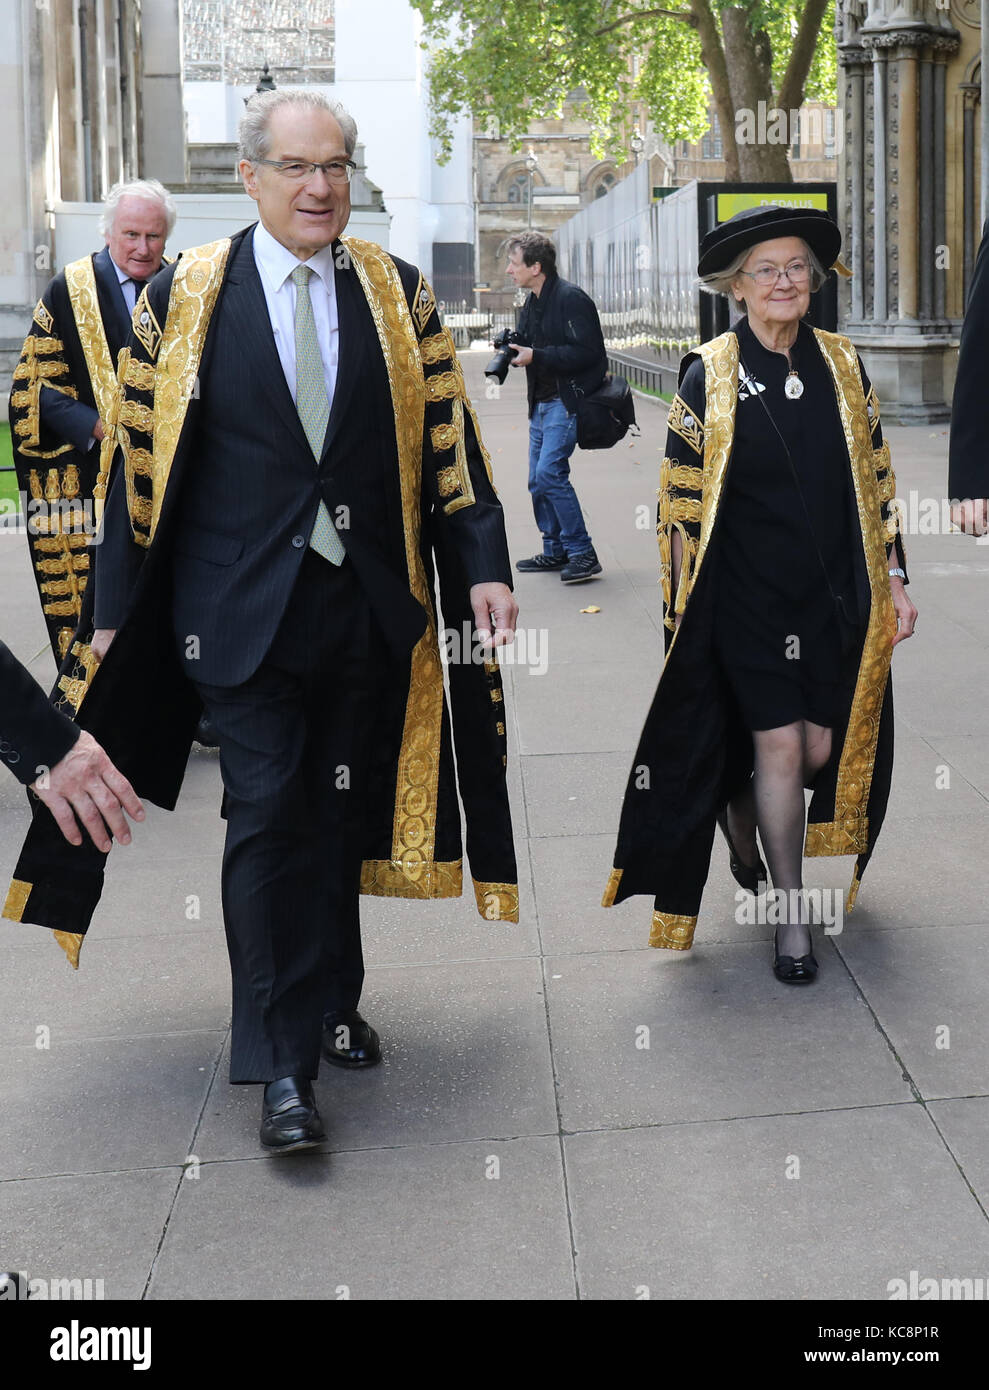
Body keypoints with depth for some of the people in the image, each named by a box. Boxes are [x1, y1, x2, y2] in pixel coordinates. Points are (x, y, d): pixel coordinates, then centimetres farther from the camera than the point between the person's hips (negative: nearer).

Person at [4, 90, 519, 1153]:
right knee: (268, 818, -6)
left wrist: (482, 567, -2)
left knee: (338, 818, 12)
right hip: (240, 612, -2)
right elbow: (140, 463, 1)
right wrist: (116, 611, 0)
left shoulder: (397, 296, 5)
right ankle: (281, 1065, 1)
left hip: (368, 609, 3)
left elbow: (446, 443, 6)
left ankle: (328, 1007, 31)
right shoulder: (183, 300, -1)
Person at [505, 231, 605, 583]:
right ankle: (555, 552, 21)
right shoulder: (531, 302, 15)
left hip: (568, 400, -10)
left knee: (550, 471, -18)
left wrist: (536, 356, -23)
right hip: (541, 402, 10)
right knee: (538, 481, 10)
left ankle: (582, 553, -11)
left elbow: (587, 352, -21)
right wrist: (514, 349, 3)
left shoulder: (571, 298, -14)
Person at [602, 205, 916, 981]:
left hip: (833, 595, 4)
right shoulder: (709, 377, -4)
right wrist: (684, 609, -5)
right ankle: (791, 920, 12)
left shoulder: (842, 366, 5)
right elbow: (684, 502, -3)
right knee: (780, 744, -4)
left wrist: (893, 580, 5)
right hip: (748, 594, -3)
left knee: (822, 747, 5)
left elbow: (875, 482, 9)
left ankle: (739, 803, 40)